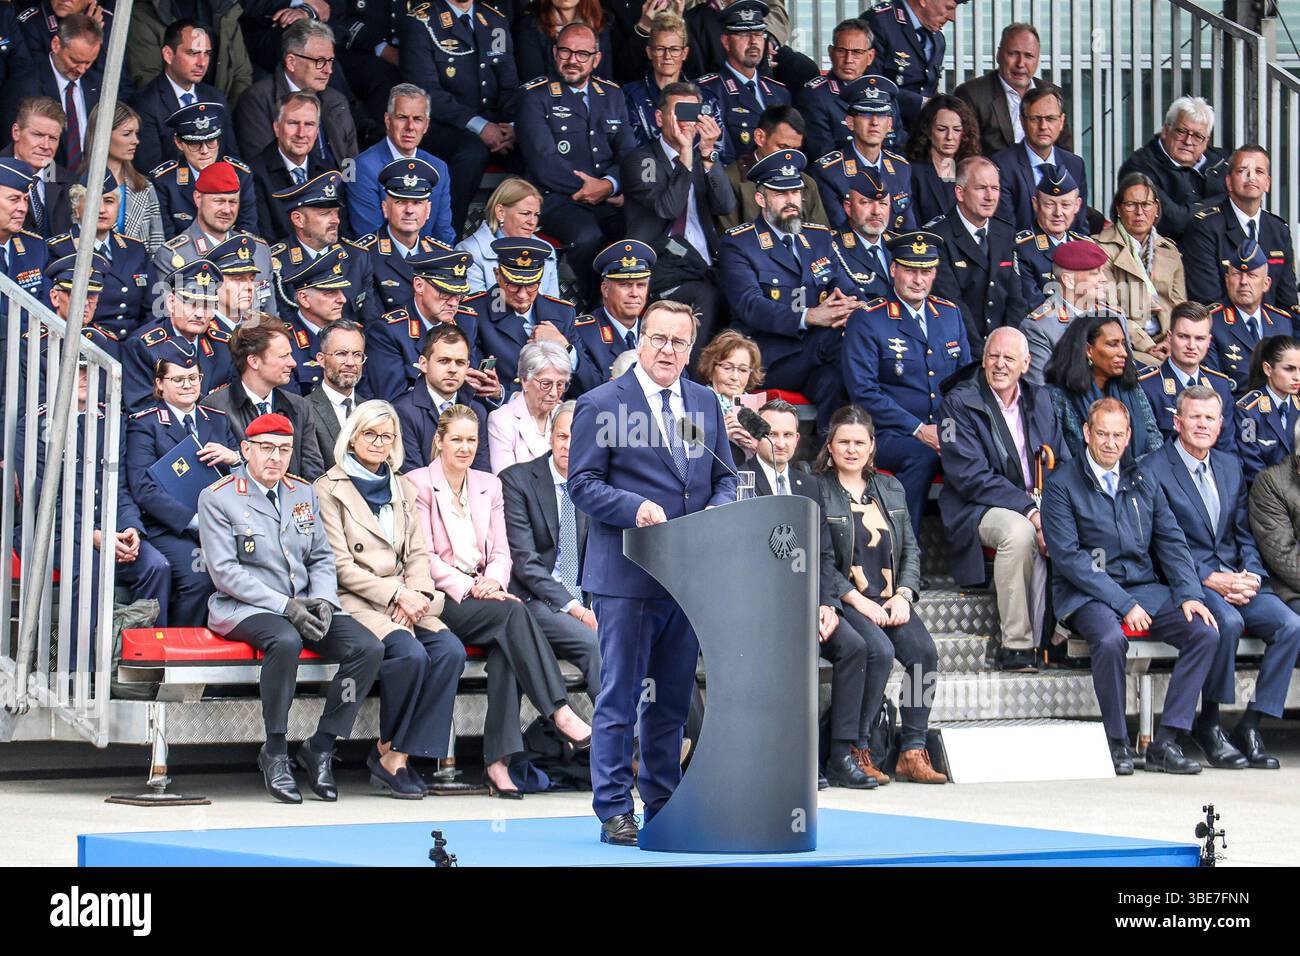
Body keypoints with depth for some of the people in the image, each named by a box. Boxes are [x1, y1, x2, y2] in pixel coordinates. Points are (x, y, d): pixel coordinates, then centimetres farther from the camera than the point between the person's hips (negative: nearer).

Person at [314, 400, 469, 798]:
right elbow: (341, 565, -5)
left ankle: (397, 754, -19)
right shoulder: (330, 489, 2)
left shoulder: (404, 489, 21)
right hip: (356, 602, -6)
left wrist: (416, 595, -5)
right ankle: (389, 752, -12)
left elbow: (418, 553, 16)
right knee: (410, 653, -32)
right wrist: (395, 594, -14)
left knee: (450, 650, -24)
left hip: (404, 600, 6)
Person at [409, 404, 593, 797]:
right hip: (440, 599, -4)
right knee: (514, 613, -32)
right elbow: (424, 555, -5)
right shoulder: (418, 484, 3)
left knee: (506, 642, -31)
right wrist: (468, 587, -18)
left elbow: (501, 551, 12)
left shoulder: (489, 485, 19)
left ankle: (498, 761, -38)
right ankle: (561, 714, -39)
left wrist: (492, 580, -11)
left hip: (483, 593, 4)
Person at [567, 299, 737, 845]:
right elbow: (582, 484, -5)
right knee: (619, 700, -2)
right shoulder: (600, 405, -2)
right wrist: (635, 507, -20)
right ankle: (614, 812, 3)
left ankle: (663, 808, 20)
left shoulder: (706, 404, 14)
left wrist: (719, 510, -4)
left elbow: (724, 477, 18)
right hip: (625, 577, -5)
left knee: (673, 701, 11)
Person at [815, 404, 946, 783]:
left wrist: (903, 595, -1)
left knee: (924, 650, -22)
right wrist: (857, 600, -15)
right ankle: (852, 750, -23)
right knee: (879, 650, -31)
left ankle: (912, 752, -18)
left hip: (889, 600, 5)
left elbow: (911, 549, 17)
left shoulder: (891, 489, 19)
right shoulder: (816, 490, 0)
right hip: (842, 601, -5)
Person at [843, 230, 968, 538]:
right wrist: (918, 430, -16)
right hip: (889, 433, -4)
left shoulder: (950, 314, 16)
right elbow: (863, 391, -9)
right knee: (921, 455, -37)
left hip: (948, 431, 4)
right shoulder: (866, 321, -2)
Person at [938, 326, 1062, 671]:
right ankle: (1015, 645, -28)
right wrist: (1029, 510, -23)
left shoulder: (1039, 400, 14)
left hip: (1036, 504, 5)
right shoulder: (959, 403, -4)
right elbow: (970, 476, -14)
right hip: (978, 509, -5)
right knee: (1019, 532, -37)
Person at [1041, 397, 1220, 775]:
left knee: (1205, 633, -17)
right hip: (1087, 593, -5)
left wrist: (1189, 594, -6)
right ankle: (1118, 744, -18)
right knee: (1111, 639, -36)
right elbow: (1068, 556, -11)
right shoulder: (1062, 485, -4)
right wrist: (1123, 603, -18)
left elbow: (1172, 542, 12)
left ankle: (1165, 743, -15)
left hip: (1144, 587, 5)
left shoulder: (1143, 481, 13)